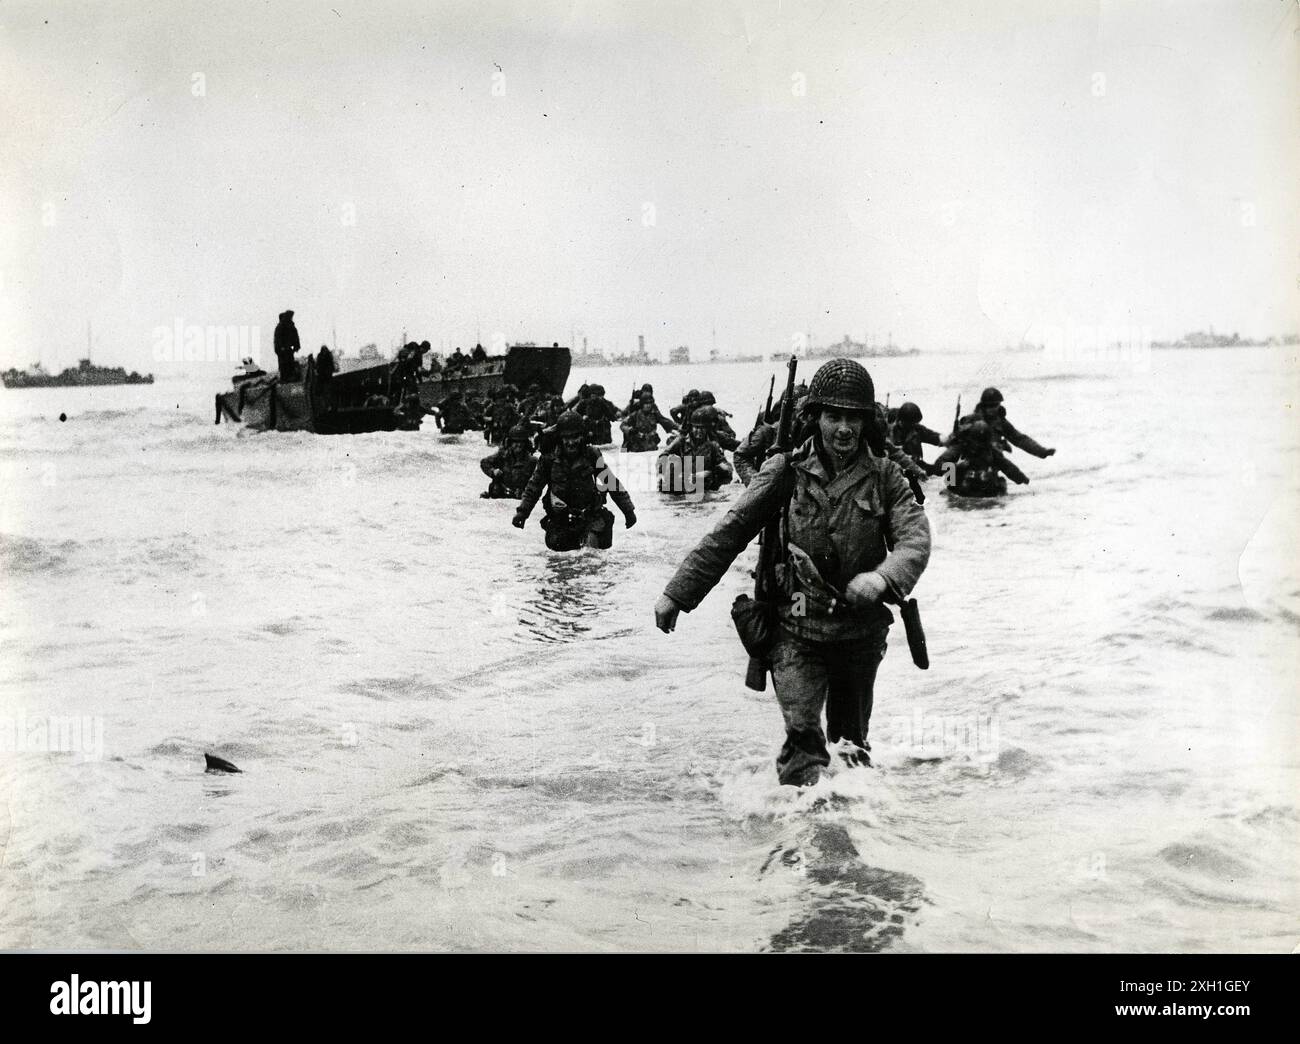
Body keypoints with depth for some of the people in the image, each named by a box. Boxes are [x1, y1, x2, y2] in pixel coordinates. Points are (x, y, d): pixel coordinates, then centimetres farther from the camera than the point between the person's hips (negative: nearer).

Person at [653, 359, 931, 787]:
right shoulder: (787, 471, -4)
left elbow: (915, 538, -11)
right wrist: (677, 594, -2)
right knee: (803, 735, -18)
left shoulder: (884, 476, 0)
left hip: (861, 633, 2)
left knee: (852, 743, 17)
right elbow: (728, 533, -2)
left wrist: (883, 576, -33)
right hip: (797, 630, -2)